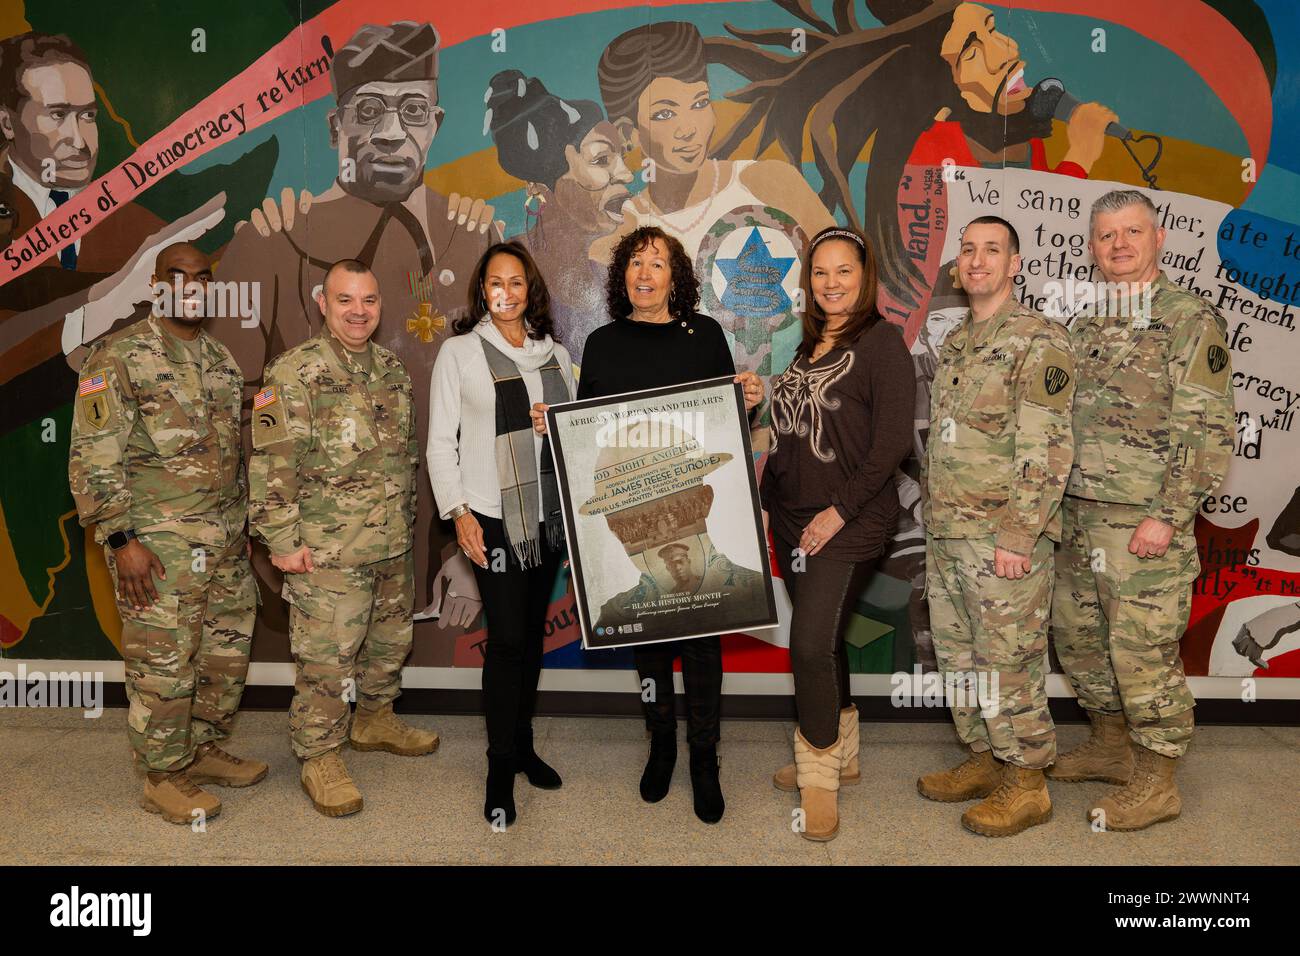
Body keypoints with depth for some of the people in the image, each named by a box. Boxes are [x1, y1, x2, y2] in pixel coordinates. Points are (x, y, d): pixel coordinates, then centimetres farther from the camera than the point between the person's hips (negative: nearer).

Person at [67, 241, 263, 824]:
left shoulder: (222, 360, 13)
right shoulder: (119, 357, -9)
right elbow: (94, 458, -13)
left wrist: (241, 526, 19)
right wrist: (121, 538, -17)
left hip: (226, 544, 7)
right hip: (159, 545, -7)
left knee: (228, 654, 14)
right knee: (164, 665, 1)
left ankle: (204, 751, 33)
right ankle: (162, 779, 17)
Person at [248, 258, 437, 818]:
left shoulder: (393, 370, 10)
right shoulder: (293, 374, -12)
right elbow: (270, 465, -14)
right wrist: (282, 541, -15)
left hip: (394, 546, 7)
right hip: (329, 552, -7)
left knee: (391, 642, 19)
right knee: (327, 660, 0)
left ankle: (375, 721, 40)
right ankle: (319, 759, 16)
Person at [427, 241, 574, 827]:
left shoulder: (554, 353, 11)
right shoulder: (460, 352, -1)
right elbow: (442, 441, -2)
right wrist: (458, 512, -11)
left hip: (550, 515, 4)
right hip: (492, 516, -4)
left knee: (533, 634, 12)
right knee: (506, 638, -6)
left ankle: (523, 746, 28)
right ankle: (501, 769, 8)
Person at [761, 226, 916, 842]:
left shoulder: (880, 342, -7)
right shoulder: (807, 346, 15)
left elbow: (893, 440, -15)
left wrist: (840, 511, -17)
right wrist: (766, 505, 13)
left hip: (848, 525, -7)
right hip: (792, 523, 7)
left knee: (812, 642, -13)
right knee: (822, 641, 15)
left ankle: (819, 774, 7)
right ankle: (840, 756, 31)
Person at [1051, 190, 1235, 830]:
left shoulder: (1192, 321, -7)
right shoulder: (1086, 327, 14)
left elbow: (1210, 433, -13)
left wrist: (1167, 515, -18)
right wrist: (1058, 504, 13)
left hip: (1144, 522, -8)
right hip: (1079, 515, 8)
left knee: (1143, 652, -1)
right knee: (1078, 637, 16)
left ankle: (1157, 784, 15)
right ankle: (1110, 747, 35)